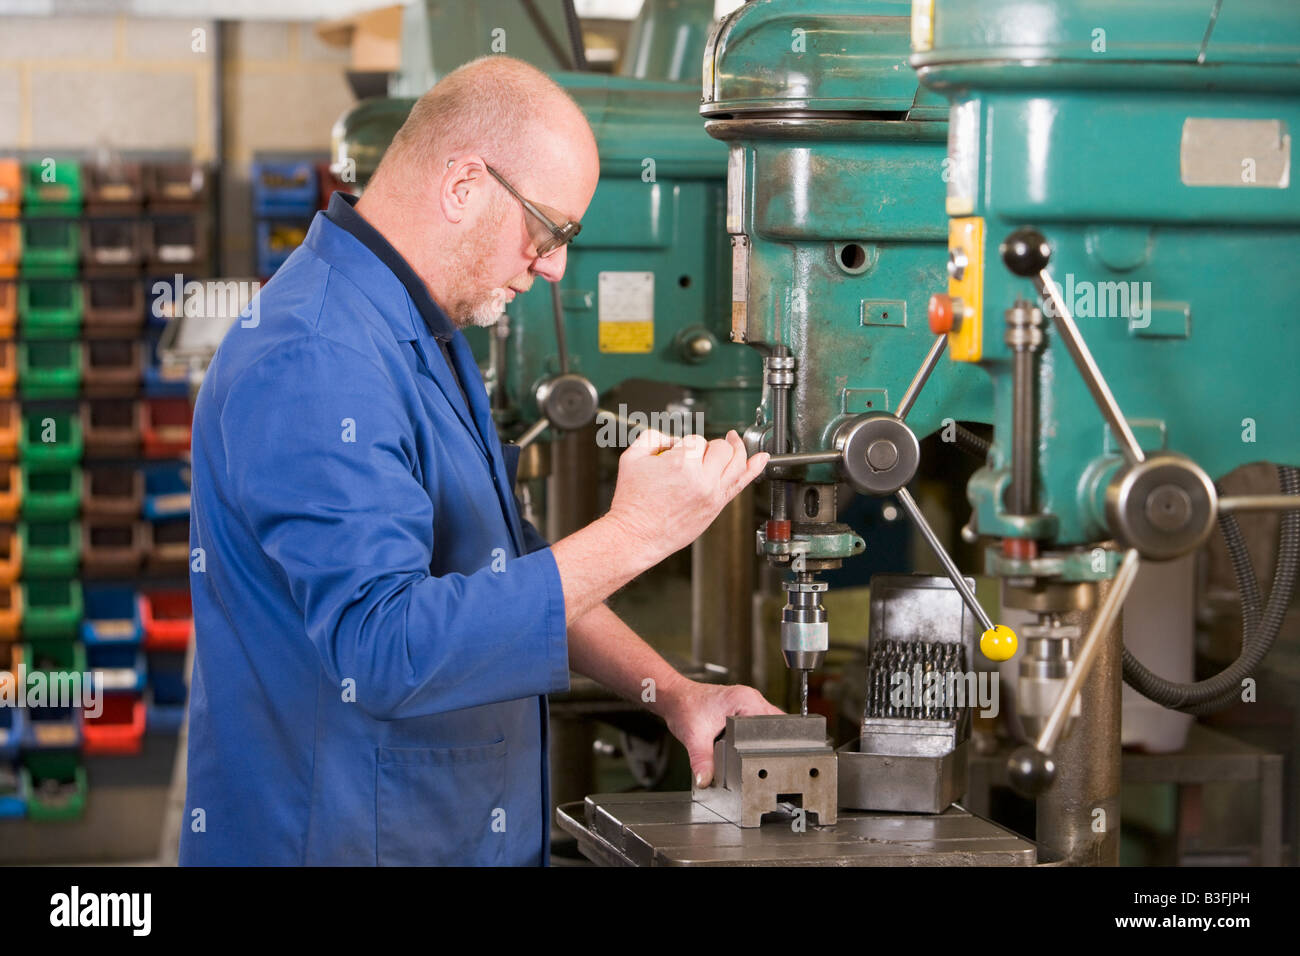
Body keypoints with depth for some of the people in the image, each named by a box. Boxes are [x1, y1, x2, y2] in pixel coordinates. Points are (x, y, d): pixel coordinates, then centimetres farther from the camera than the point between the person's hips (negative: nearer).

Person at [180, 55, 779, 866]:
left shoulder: (423, 333, 11)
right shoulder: (314, 365, -23)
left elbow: (502, 568, 19)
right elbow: (385, 648, -32)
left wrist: (670, 692, 9)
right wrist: (633, 534, -29)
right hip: (339, 837, -10)